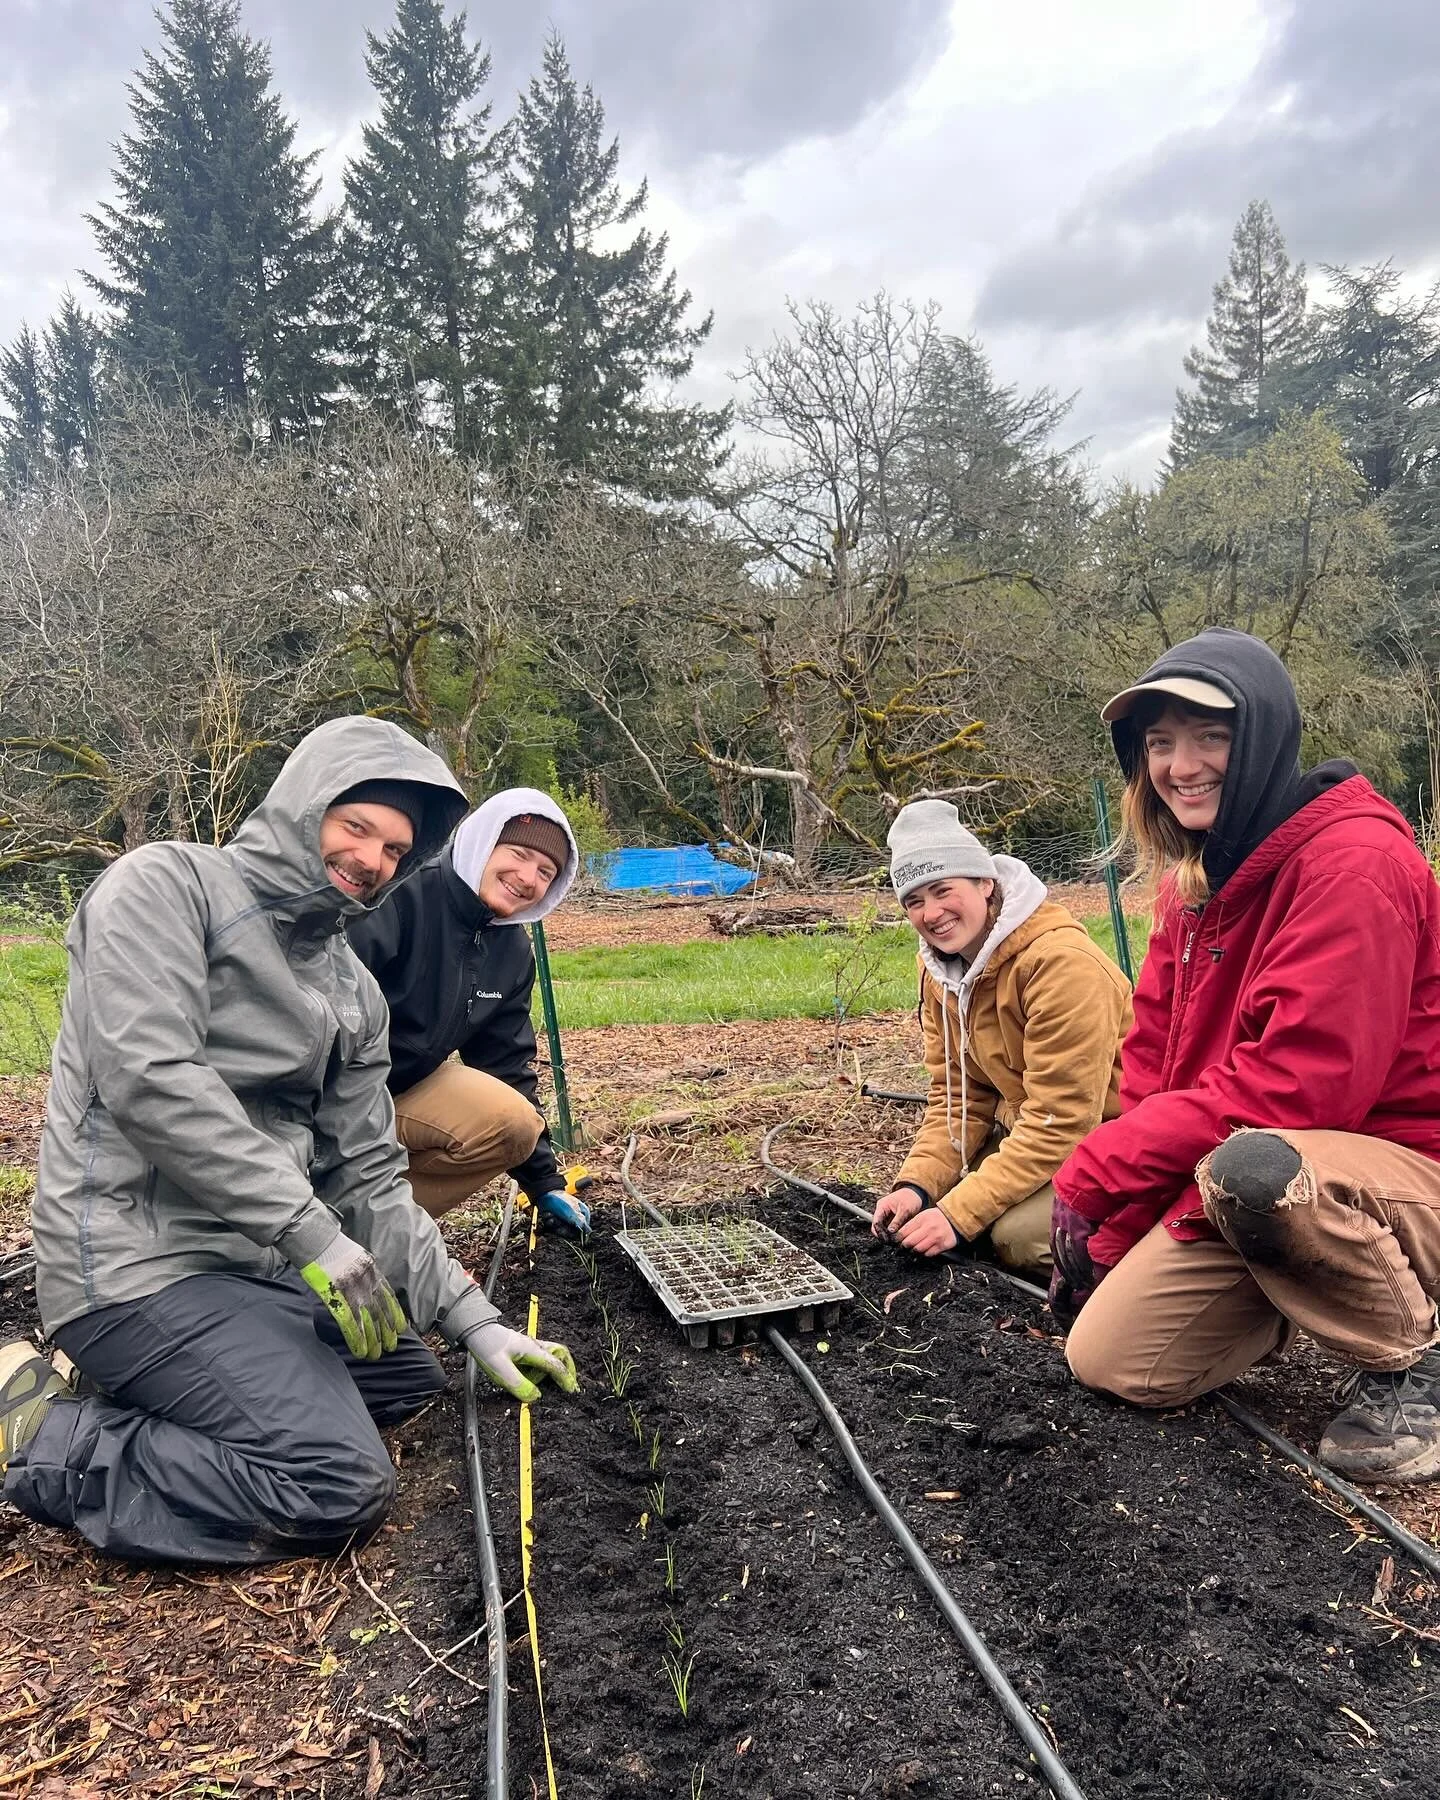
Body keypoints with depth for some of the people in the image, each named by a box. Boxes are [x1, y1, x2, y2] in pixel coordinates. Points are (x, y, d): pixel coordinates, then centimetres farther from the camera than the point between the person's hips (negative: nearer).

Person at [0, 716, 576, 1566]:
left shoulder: (353, 991, 12)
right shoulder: (168, 884, -8)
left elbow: (368, 1177, 12)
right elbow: (149, 1079, -21)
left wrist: (473, 1319, 4)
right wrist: (313, 1233, -22)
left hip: (258, 1265, 9)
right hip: (139, 1260, -9)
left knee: (412, 1379, 16)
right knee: (344, 1490, -17)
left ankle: (125, 1390, 11)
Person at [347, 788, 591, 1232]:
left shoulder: (513, 953, 2)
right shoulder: (398, 893, -24)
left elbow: (507, 1063, 10)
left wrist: (545, 1183, 10)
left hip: (406, 1085, 8)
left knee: (514, 1124, -13)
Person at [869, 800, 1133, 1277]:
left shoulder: (1062, 962, -27)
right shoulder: (940, 969, -1)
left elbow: (1061, 1121, -28)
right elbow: (957, 1095, 3)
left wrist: (959, 1213, -29)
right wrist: (916, 1184, -14)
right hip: (1026, 1128, 7)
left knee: (1018, 1233, -26)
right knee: (929, 1199, -11)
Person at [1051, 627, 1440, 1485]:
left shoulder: (1356, 863, -21)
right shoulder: (1198, 880, 7)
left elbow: (1297, 1084, -28)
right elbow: (1155, 1062, 6)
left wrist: (1098, 1171, -23)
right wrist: (1114, 1239, -1)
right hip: (1229, 1178, 7)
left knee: (1248, 1169, -39)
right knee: (1107, 1356, -4)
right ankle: (1297, 1295, 22)